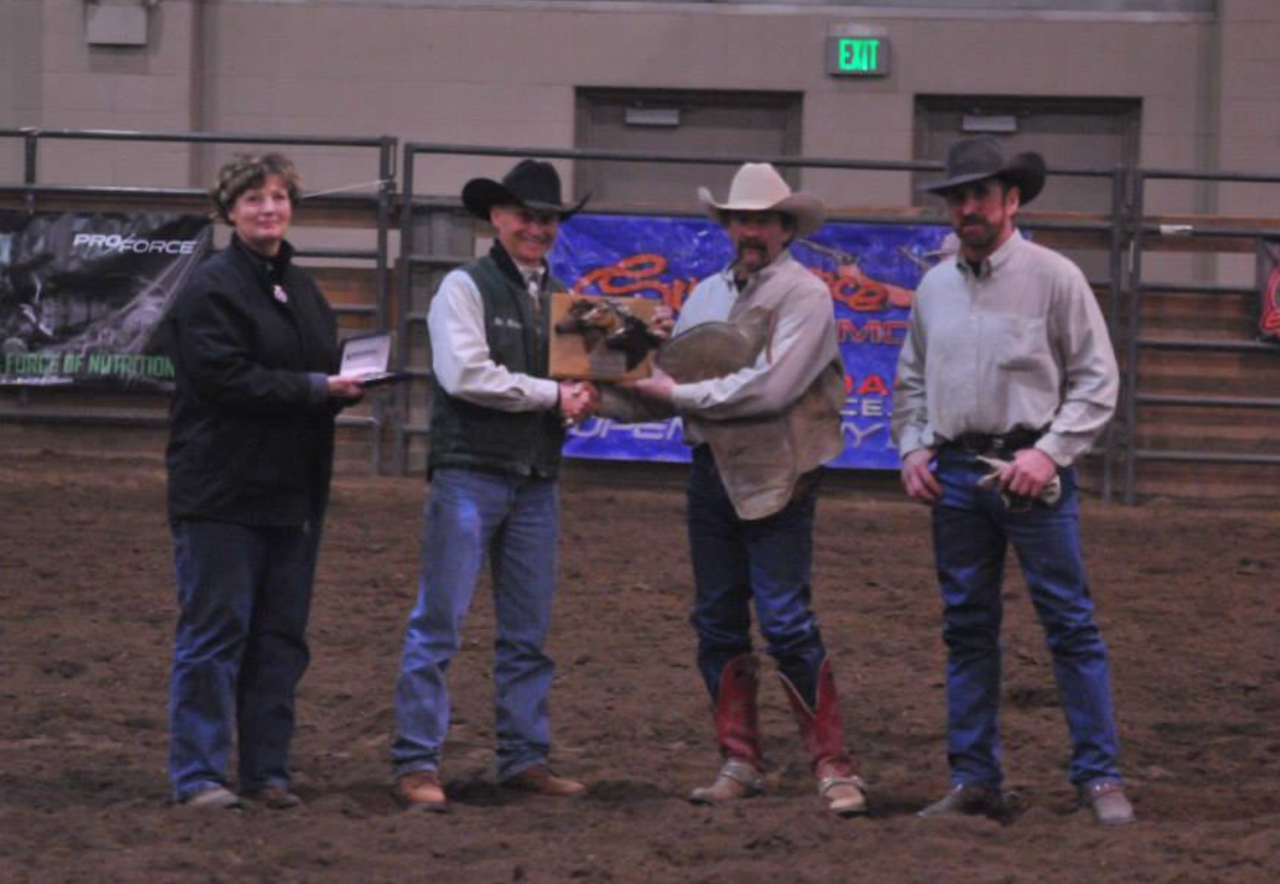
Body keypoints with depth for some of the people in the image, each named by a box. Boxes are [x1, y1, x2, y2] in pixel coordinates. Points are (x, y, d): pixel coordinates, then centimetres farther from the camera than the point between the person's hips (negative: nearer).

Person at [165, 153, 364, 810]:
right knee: (215, 631, -6)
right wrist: (316, 388, -20)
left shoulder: (301, 289, 17)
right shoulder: (213, 288, -9)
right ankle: (197, 774, -2)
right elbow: (225, 378, -19)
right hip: (223, 494, -8)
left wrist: (347, 385, -1)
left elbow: (326, 366, 23)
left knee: (281, 634, 9)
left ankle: (267, 768, 15)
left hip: (293, 493, 8)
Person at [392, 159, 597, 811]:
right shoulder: (465, 288, -5)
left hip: (537, 482, 6)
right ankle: (417, 762, -5)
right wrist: (552, 394, -13)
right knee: (439, 622, -6)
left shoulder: (563, 299, 14)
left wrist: (581, 401, -6)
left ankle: (524, 757, 17)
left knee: (528, 630, 10)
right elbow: (465, 373, -17)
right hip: (469, 477, -6)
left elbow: (581, 377, 18)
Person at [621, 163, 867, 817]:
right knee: (717, 623, 8)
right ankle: (740, 762, 16)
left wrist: (681, 395, -13)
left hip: (774, 480, -7)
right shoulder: (706, 295, 15)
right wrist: (599, 397, -2)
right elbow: (666, 385, 15)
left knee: (787, 624, -10)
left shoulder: (804, 296, -7)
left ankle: (833, 766, -5)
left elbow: (770, 389, -18)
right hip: (712, 474, 7)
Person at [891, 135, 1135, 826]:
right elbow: (911, 380, 21)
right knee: (967, 630, 7)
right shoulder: (935, 287, 10)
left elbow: (1096, 379, -4)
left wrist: (1049, 453, -14)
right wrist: (913, 450, 6)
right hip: (956, 474, 4)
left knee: (1070, 625, -4)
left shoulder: (1054, 277, -3)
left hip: (1030, 472, -4)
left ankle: (1100, 776, 0)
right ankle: (974, 782, 13)